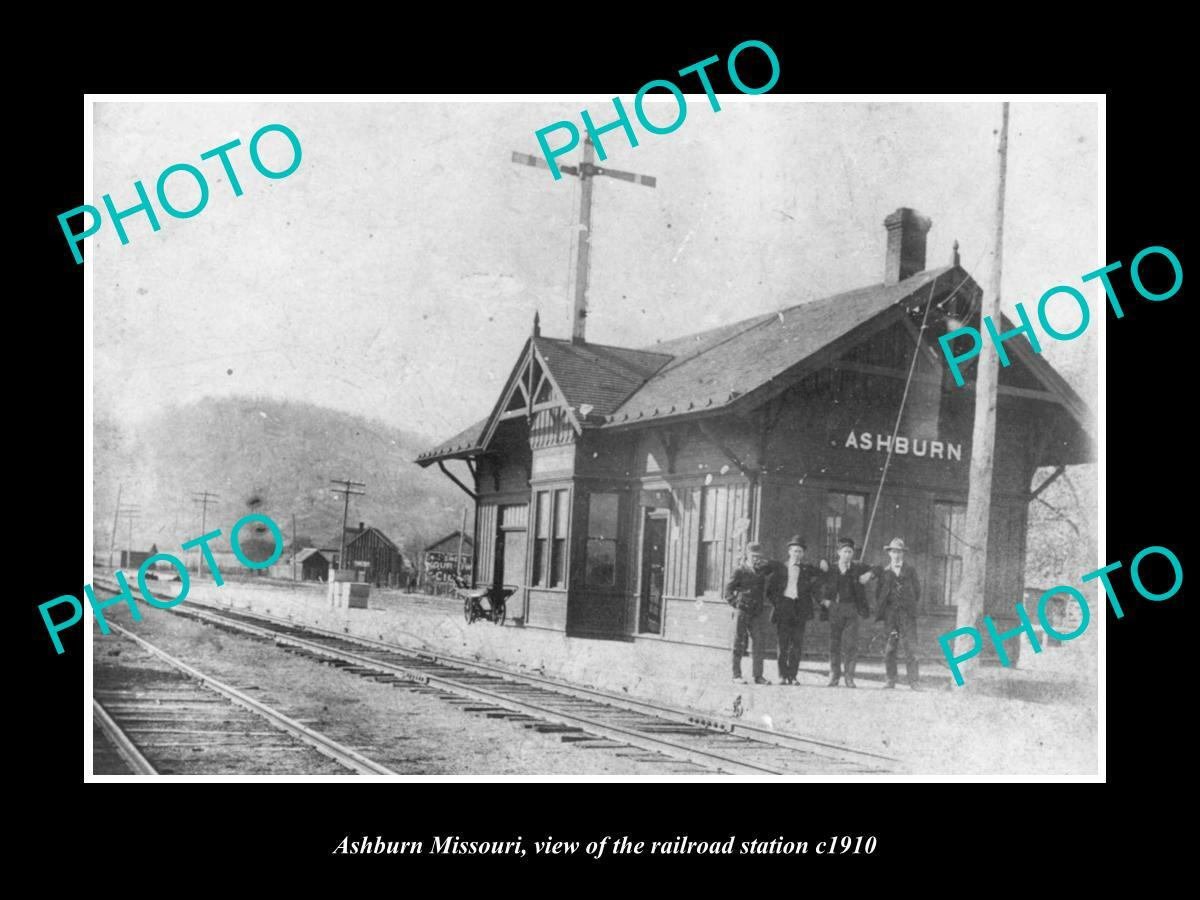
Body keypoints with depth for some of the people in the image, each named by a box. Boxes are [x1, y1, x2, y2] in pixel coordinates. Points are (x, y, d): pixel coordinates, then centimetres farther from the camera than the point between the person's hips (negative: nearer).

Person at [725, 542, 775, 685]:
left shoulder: (764, 571, 9)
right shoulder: (739, 572, -2)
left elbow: (769, 588, 23)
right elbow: (728, 591, 0)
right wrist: (736, 604, -8)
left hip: (757, 614, 4)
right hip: (742, 612, -4)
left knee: (758, 644, 1)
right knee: (739, 643, 1)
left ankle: (758, 676, 6)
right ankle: (736, 675, 5)